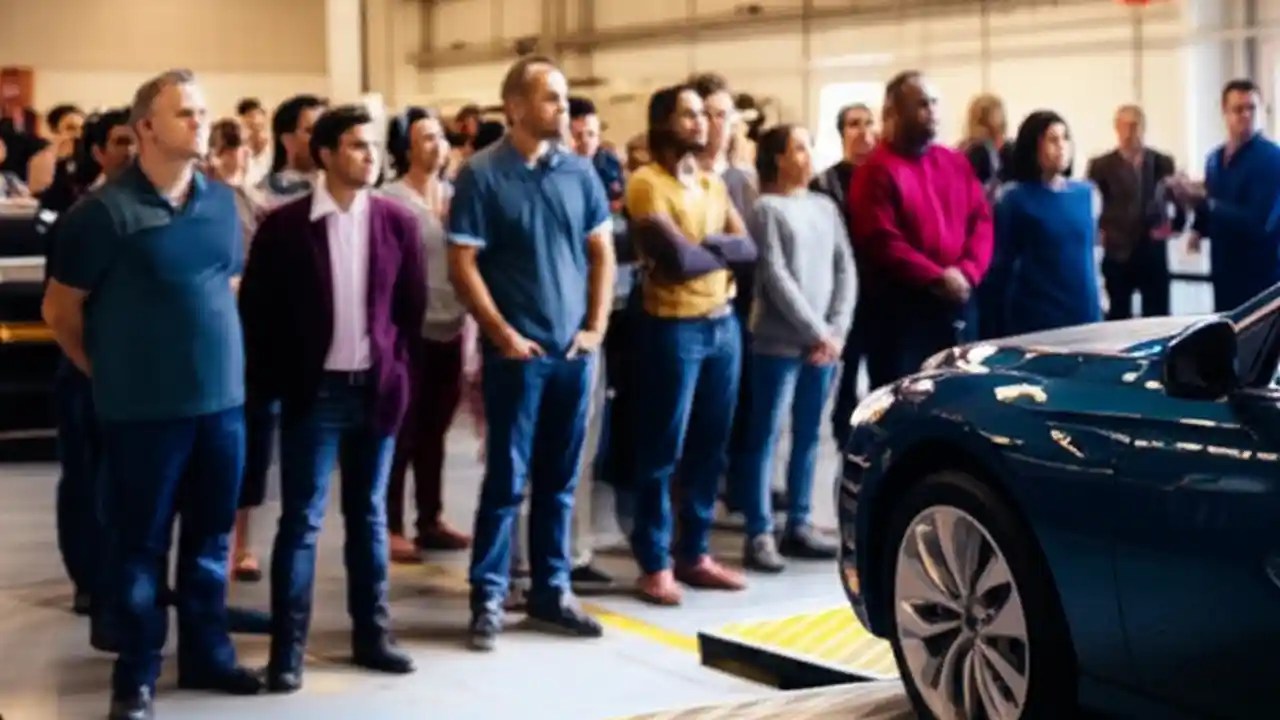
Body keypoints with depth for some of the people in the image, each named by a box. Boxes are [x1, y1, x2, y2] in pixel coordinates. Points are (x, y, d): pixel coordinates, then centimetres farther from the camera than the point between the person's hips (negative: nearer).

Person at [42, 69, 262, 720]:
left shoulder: (221, 202, 4)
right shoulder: (105, 210, -11)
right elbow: (59, 308, -3)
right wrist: (110, 374, 5)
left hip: (222, 400, 5)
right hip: (144, 410, -5)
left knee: (210, 537, 14)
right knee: (141, 543, 6)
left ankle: (207, 655, 29)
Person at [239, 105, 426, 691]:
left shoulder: (397, 221, 0)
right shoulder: (284, 226, -8)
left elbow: (413, 303, 9)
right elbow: (256, 309, -2)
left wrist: (392, 360, 6)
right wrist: (277, 381, -2)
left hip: (378, 389, 3)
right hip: (314, 392, -3)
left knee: (369, 515, 12)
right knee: (301, 520, -2)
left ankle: (371, 635, 20)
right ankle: (287, 649, 3)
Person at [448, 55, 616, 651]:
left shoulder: (579, 172, 5)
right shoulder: (482, 174, -7)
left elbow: (602, 251, 12)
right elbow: (462, 264, -8)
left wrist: (596, 327, 4)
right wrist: (503, 334, -12)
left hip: (575, 350, 4)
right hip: (517, 351, -4)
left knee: (559, 480, 11)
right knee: (507, 479, 0)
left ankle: (551, 590, 22)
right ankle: (487, 597, 9)